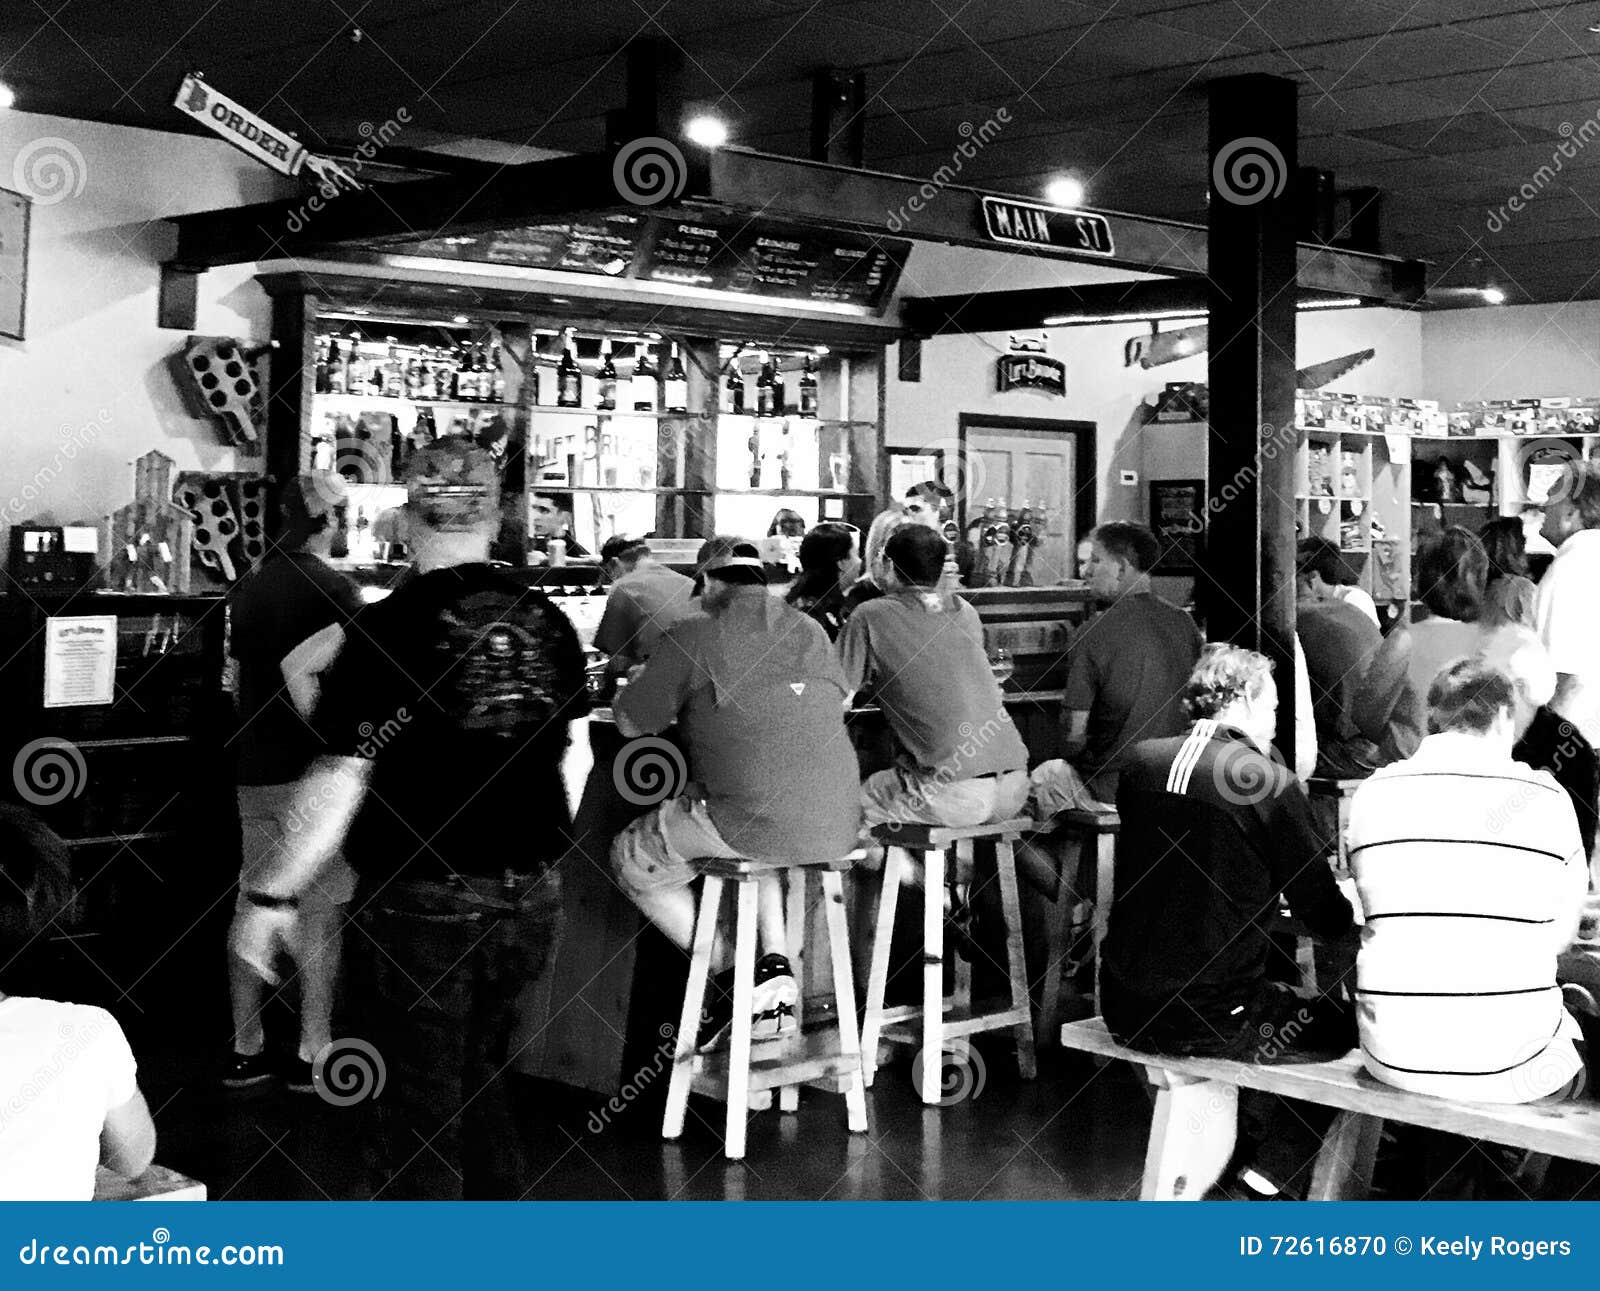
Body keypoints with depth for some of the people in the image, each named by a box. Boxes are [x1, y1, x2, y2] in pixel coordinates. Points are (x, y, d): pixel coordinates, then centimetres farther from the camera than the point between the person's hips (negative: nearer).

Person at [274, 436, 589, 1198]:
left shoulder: (388, 629, -14)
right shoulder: (546, 622, 1)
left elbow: (341, 784, -16)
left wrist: (280, 896, -8)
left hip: (422, 905, -5)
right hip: (529, 898, 6)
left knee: (423, 1114, 8)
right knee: (481, 1084, 23)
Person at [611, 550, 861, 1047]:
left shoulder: (692, 637, -1)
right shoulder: (810, 631, 14)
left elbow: (630, 723, 6)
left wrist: (681, 703, 28)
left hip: (750, 827, -6)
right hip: (835, 829, 6)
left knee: (633, 861, 18)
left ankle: (727, 974, 13)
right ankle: (776, 960, 23)